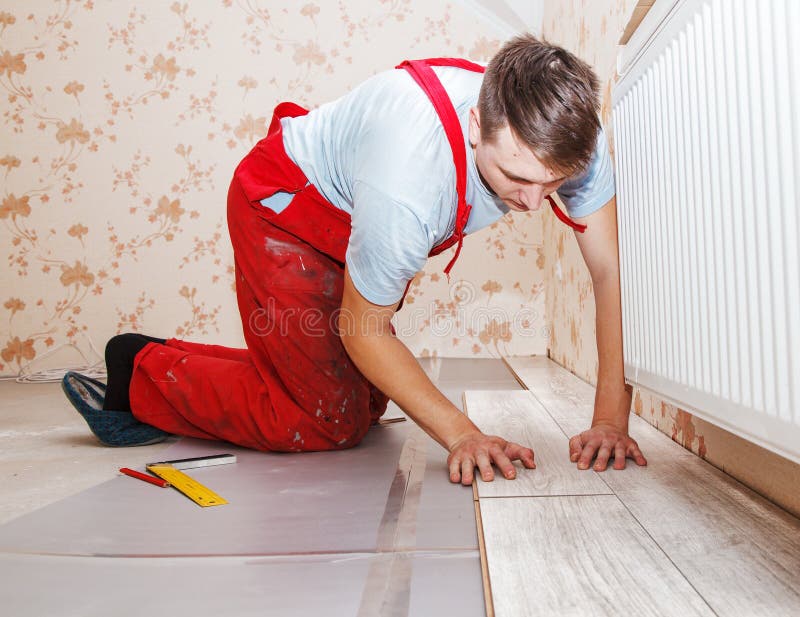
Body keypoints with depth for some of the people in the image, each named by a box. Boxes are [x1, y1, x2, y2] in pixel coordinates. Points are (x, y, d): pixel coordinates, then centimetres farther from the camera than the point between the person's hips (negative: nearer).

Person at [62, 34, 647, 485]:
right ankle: (141, 372, 6)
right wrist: (462, 434, -32)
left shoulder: (572, 133, -24)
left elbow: (612, 271, -19)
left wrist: (611, 419, -26)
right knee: (330, 422, -11)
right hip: (286, 207, -7)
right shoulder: (407, 178, -42)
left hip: (355, 219, 7)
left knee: (368, 404, 12)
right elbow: (363, 331, -27)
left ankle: (175, 363, 23)